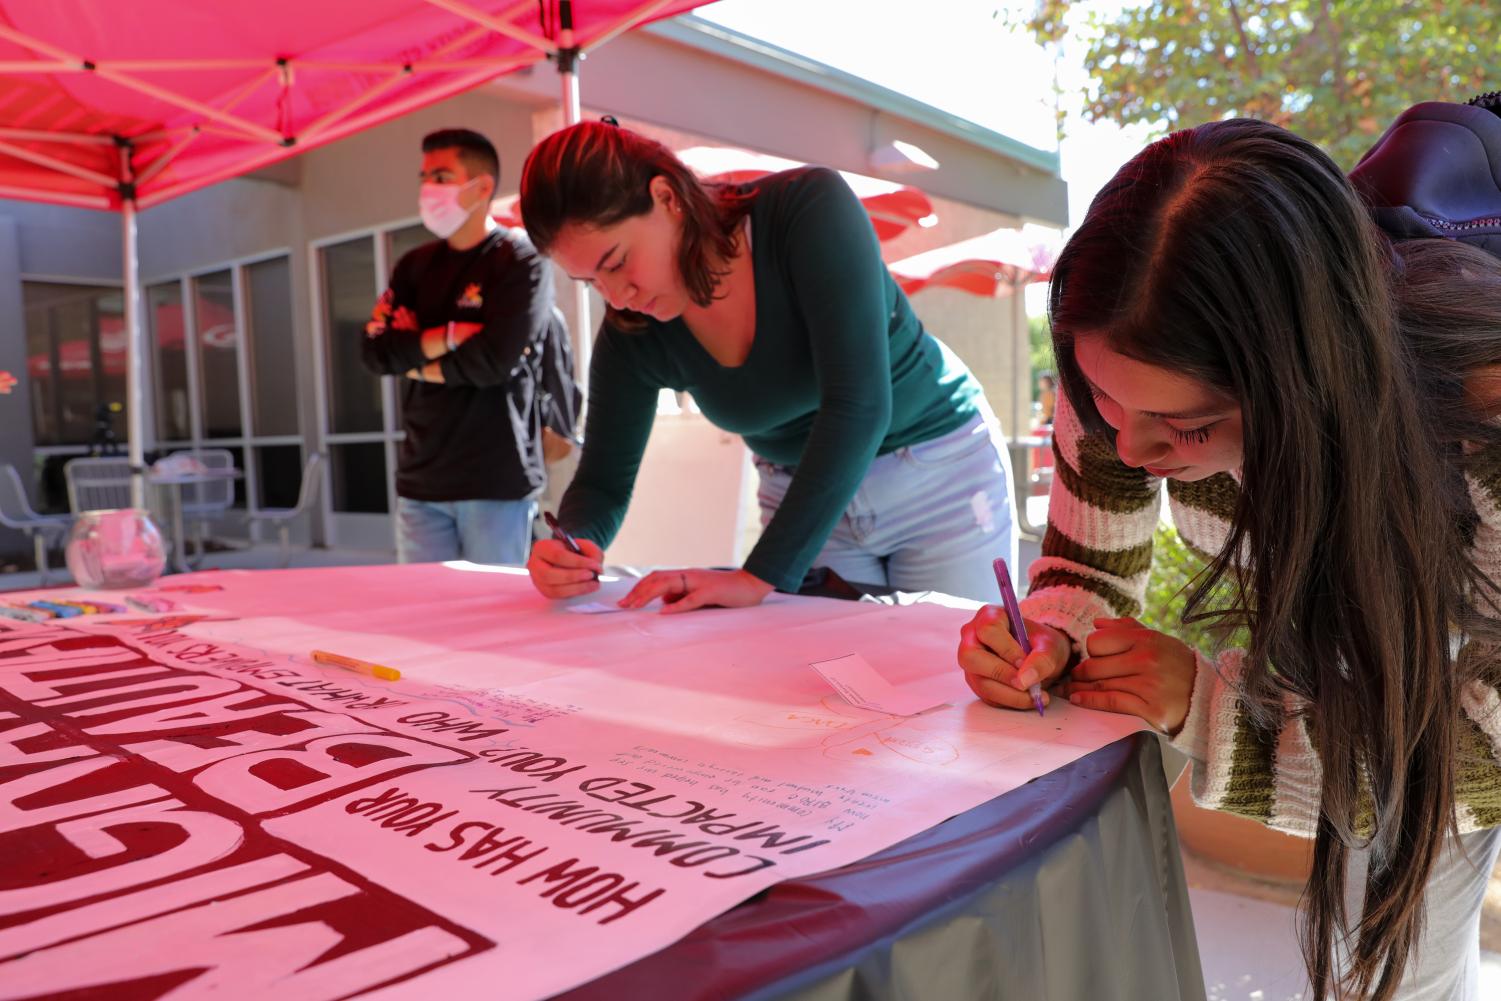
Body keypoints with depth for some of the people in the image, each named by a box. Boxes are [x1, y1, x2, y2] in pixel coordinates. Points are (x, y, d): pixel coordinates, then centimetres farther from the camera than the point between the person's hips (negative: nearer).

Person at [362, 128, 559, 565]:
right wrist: (449, 336, -11)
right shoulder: (414, 265, 14)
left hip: (496, 480, -5)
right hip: (419, 480, 5)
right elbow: (375, 351, 3)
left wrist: (415, 359, -3)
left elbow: (491, 362, -16)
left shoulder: (522, 262, -5)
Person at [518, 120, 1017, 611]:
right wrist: (571, 546, -29)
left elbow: (858, 403, -35)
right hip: (801, 499, 3)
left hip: (944, 475, -3)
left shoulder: (810, 207, -27)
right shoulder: (631, 333, -14)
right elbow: (603, 481, -5)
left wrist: (762, 575, -38)